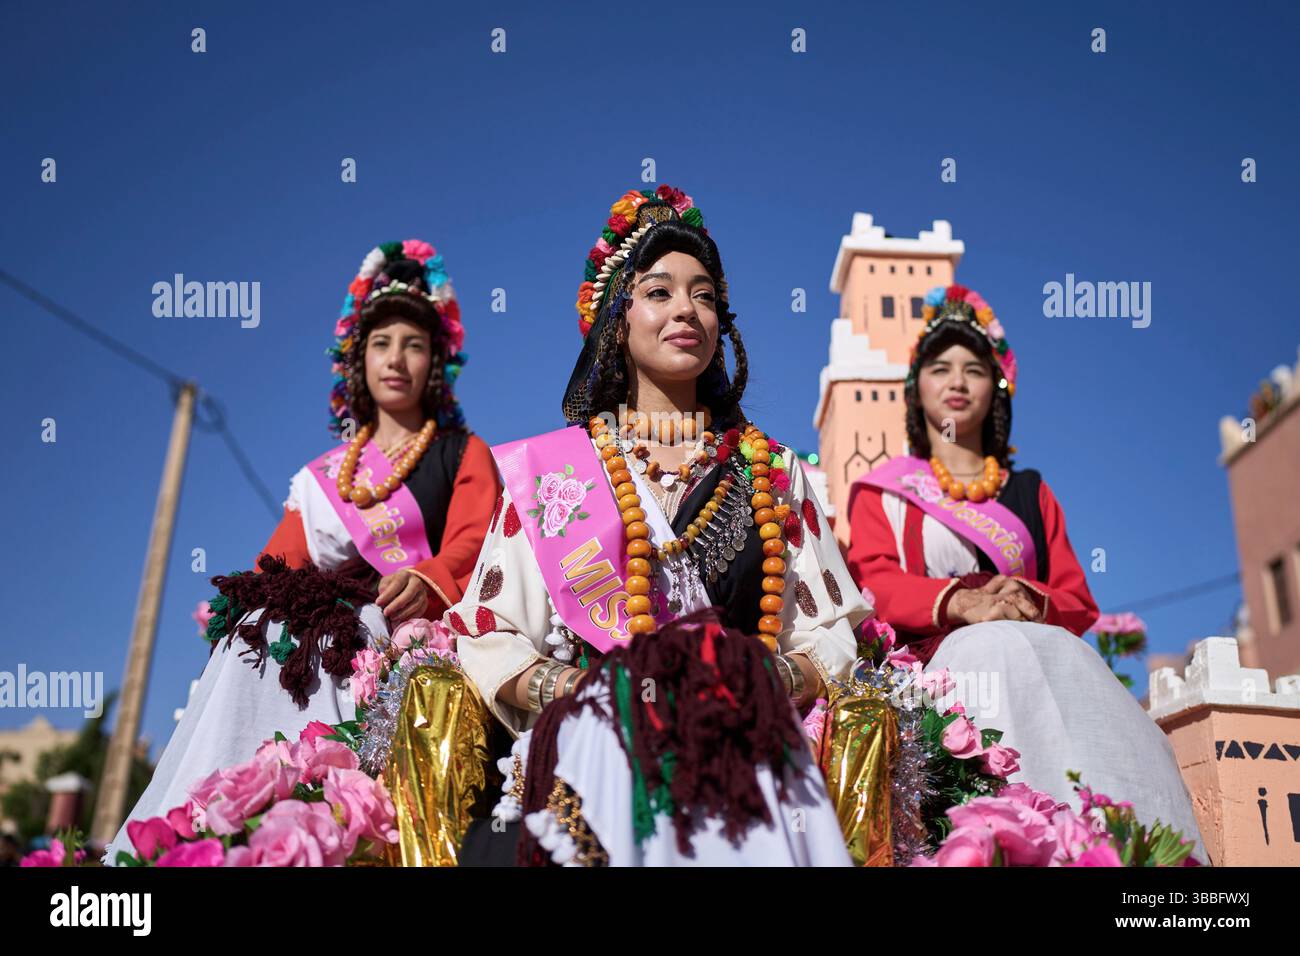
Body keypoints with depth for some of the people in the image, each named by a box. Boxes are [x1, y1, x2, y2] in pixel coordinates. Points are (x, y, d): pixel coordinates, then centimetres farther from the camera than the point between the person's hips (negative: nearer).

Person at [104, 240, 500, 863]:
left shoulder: (464, 455, 14)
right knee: (256, 639, -26)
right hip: (321, 621, 4)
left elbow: (473, 545, -4)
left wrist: (425, 583, -27)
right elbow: (277, 569, 18)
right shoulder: (319, 478, 25)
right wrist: (244, 609, -5)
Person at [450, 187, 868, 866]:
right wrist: (573, 691, -8)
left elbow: (829, 631, 14)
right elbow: (488, 633, 8)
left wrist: (777, 683, -6)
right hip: (590, 739, -1)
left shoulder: (773, 472, 17)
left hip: (742, 751, 1)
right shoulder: (550, 466, 13)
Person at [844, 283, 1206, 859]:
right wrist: (962, 603, -19)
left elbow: (1078, 603, 15)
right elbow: (874, 584, 0)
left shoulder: (1029, 492, 24)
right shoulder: (881, 489, 18)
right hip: (938, 657, -2)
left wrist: (1032, 603, -10)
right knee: (1003, 651, -35)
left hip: (1041, 650, 2)